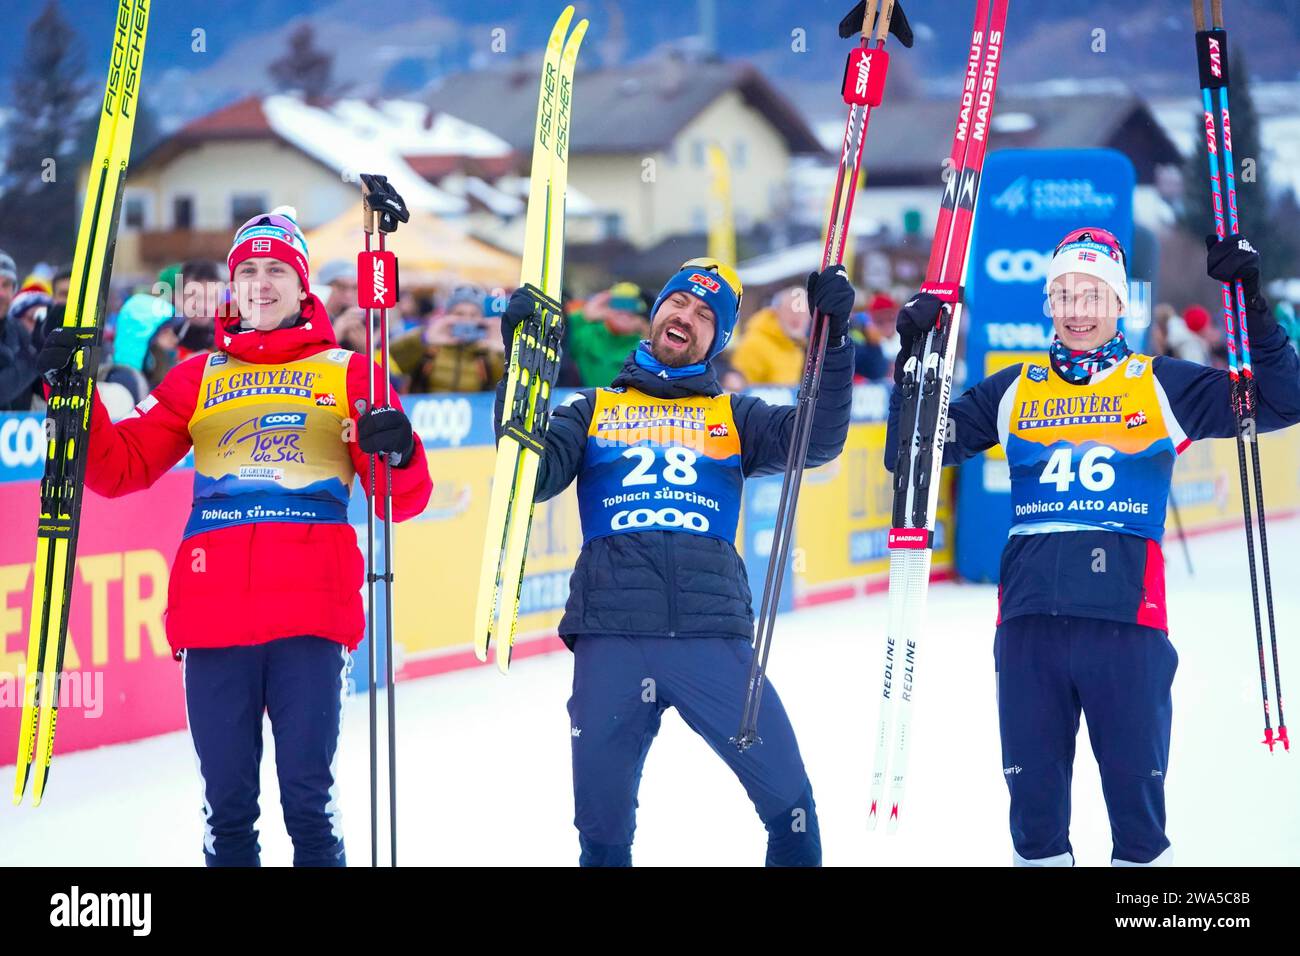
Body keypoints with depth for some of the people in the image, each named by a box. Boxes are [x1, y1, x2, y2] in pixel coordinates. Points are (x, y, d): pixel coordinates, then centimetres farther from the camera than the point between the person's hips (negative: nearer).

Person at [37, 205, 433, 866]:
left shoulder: (347, 372, 14)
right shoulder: (199, 378, 20)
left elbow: (400, 500, 8)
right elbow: (120, 467, 14)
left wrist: (398, 454, -14)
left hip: (312, 611, -2)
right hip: (213, 614, 2)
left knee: (308, 796, -6)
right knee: (226, 803, 2)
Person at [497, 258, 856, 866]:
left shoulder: (734, 417, 18)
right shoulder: (594, 411, 17)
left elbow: (817, 441, 2)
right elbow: (535, 477, 2)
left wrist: (832, 340, -8)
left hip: (714, 638, 0)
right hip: (610, 639, 0)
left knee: (790, 804, -6)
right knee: (602, 828, 3)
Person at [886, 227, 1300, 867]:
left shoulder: (1164, 385, 9)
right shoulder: (1012, 392, 14)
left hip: (1127, 621, -2)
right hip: (1029, 621, 2)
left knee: (1137, 808, 2)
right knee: (1034, 809, 6)